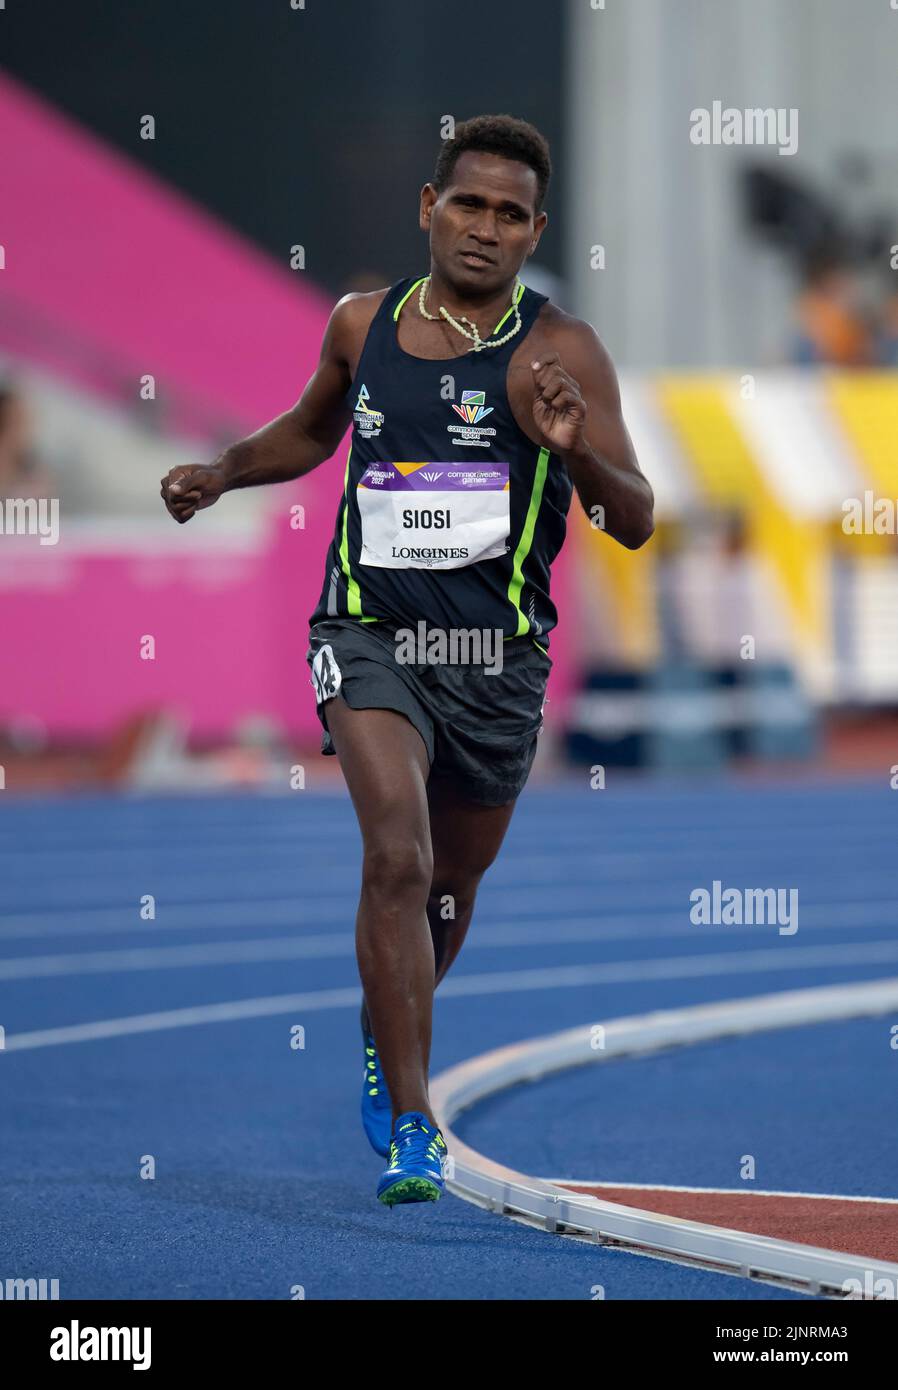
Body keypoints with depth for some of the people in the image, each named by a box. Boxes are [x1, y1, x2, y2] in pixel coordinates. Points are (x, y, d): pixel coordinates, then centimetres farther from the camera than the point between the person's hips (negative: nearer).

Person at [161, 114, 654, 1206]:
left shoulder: (560, 353, -6)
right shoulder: (362, 325, 3)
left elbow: (634, 523, -11)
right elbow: (311, 430, 26)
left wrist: (577, 452, -29)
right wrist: (219, 474, 10)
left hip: (497, 655, 1)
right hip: (371, 635, 0)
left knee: (451, 885, 17)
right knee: (398, 856, -21)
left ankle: (384, 1034, 49)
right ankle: (412, 1128, -19)